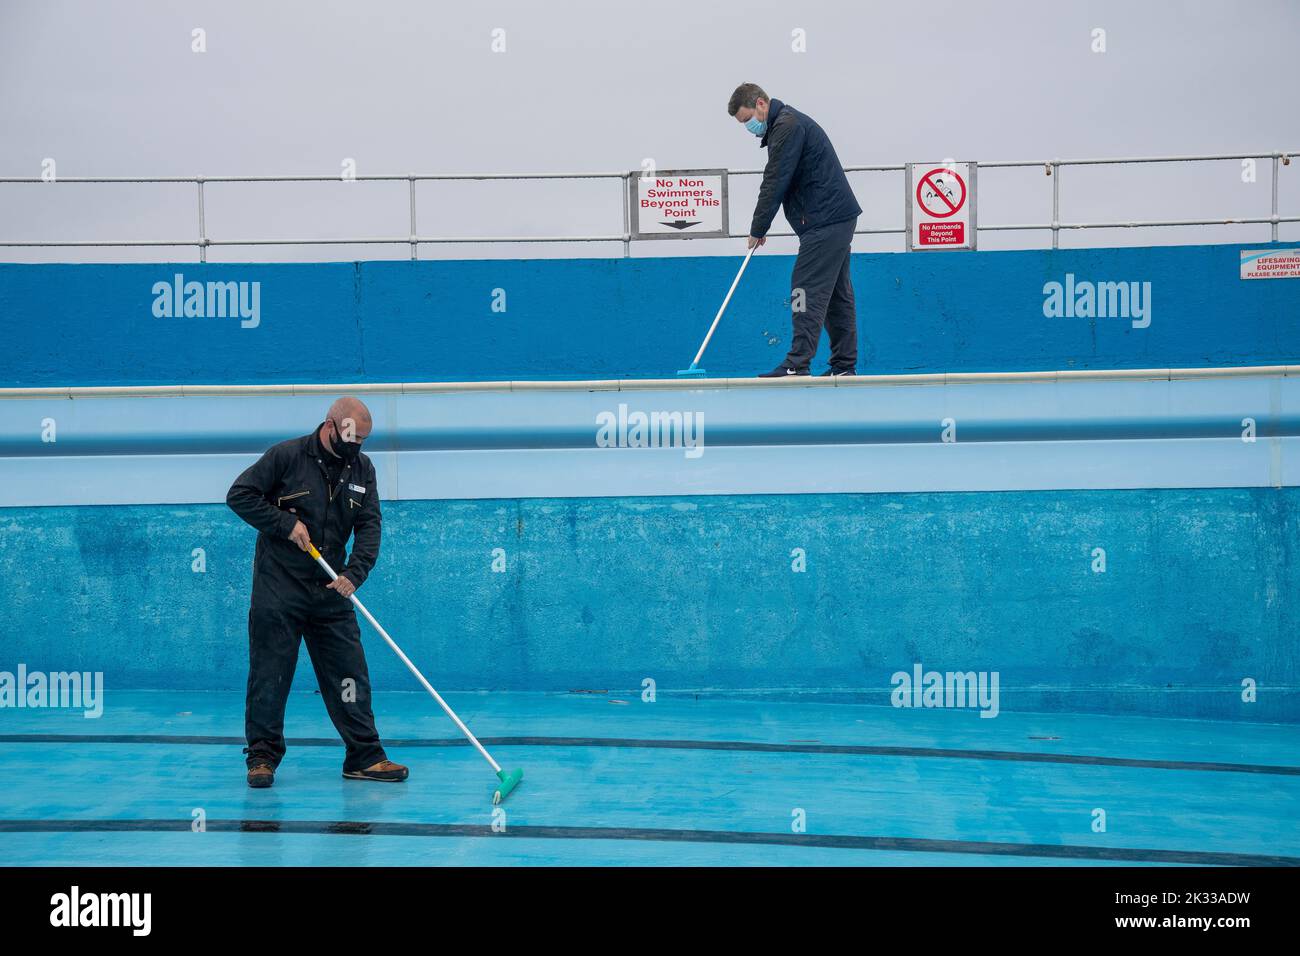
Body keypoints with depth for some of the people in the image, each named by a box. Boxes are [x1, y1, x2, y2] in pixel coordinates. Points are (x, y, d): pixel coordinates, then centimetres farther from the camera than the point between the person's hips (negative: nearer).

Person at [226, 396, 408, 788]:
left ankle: (365, 758, 8)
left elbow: (369, 525, 1)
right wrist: (286, 523, -14)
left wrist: (354, 573, -14)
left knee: (349, 674, 3)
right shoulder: (287, 455, -7)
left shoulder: (362, 468, 6)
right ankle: (262, 757, 10)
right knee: (269, 674, 0)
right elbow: (239, 495, -6)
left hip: (331, 590, 4)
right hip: (278, 584, -4)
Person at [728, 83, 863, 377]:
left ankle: (797, 365, -14)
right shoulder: (789, 122, 20)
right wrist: (760, 226, 13)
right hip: (837, 218, 11)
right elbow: (776, 182, 22)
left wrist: (758, 228, -8)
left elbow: (776, 183, -16)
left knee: (807, 290, -12)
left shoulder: (787, 125, -13)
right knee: (836, 292, 10)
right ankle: (844, 365, 13)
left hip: (825, 221, -11)